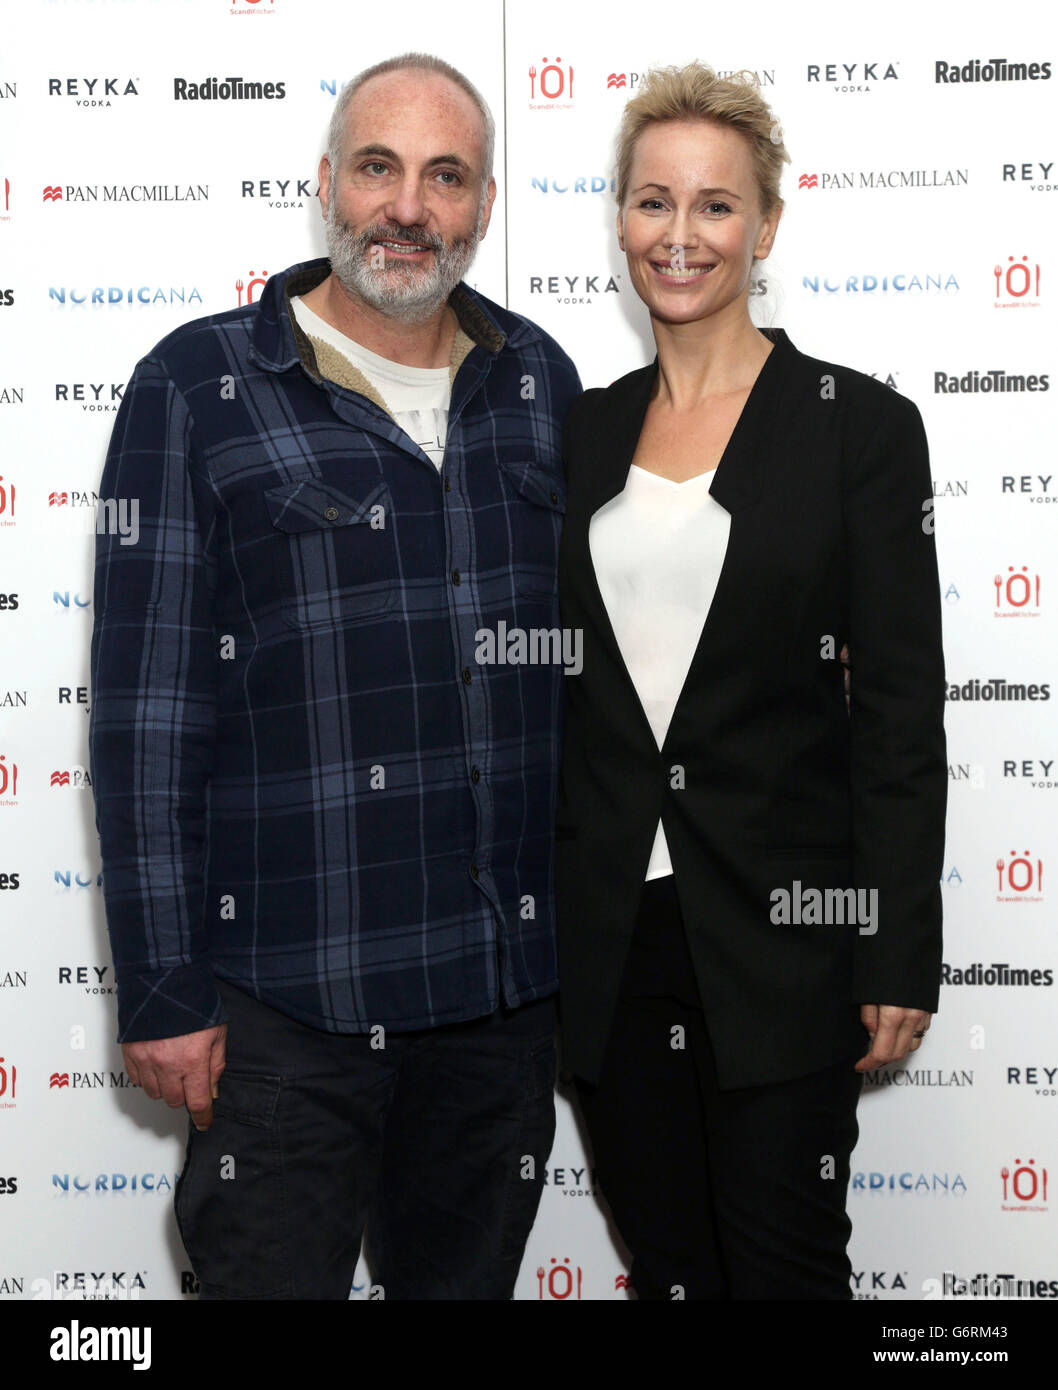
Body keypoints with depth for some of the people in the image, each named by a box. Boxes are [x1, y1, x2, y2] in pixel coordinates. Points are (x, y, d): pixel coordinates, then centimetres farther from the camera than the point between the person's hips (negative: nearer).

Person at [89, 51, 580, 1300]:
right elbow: (145, 707, -7)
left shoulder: (539, 382, 8)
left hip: (505, 980, 5)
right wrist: (163, 989, -10)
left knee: (468, 1280, 18)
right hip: (286, 997, -4)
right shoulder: (198, 390, -5)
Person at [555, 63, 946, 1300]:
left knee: (783, 1266, 5)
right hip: (608, 938, 4)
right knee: (664, 1265, 14)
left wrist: (899, 957, -10)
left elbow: (901, 704, -7)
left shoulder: (859, 424, -5)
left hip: (781, 930, -4)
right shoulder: (583, 432, 8)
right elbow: (554, 682, 12)